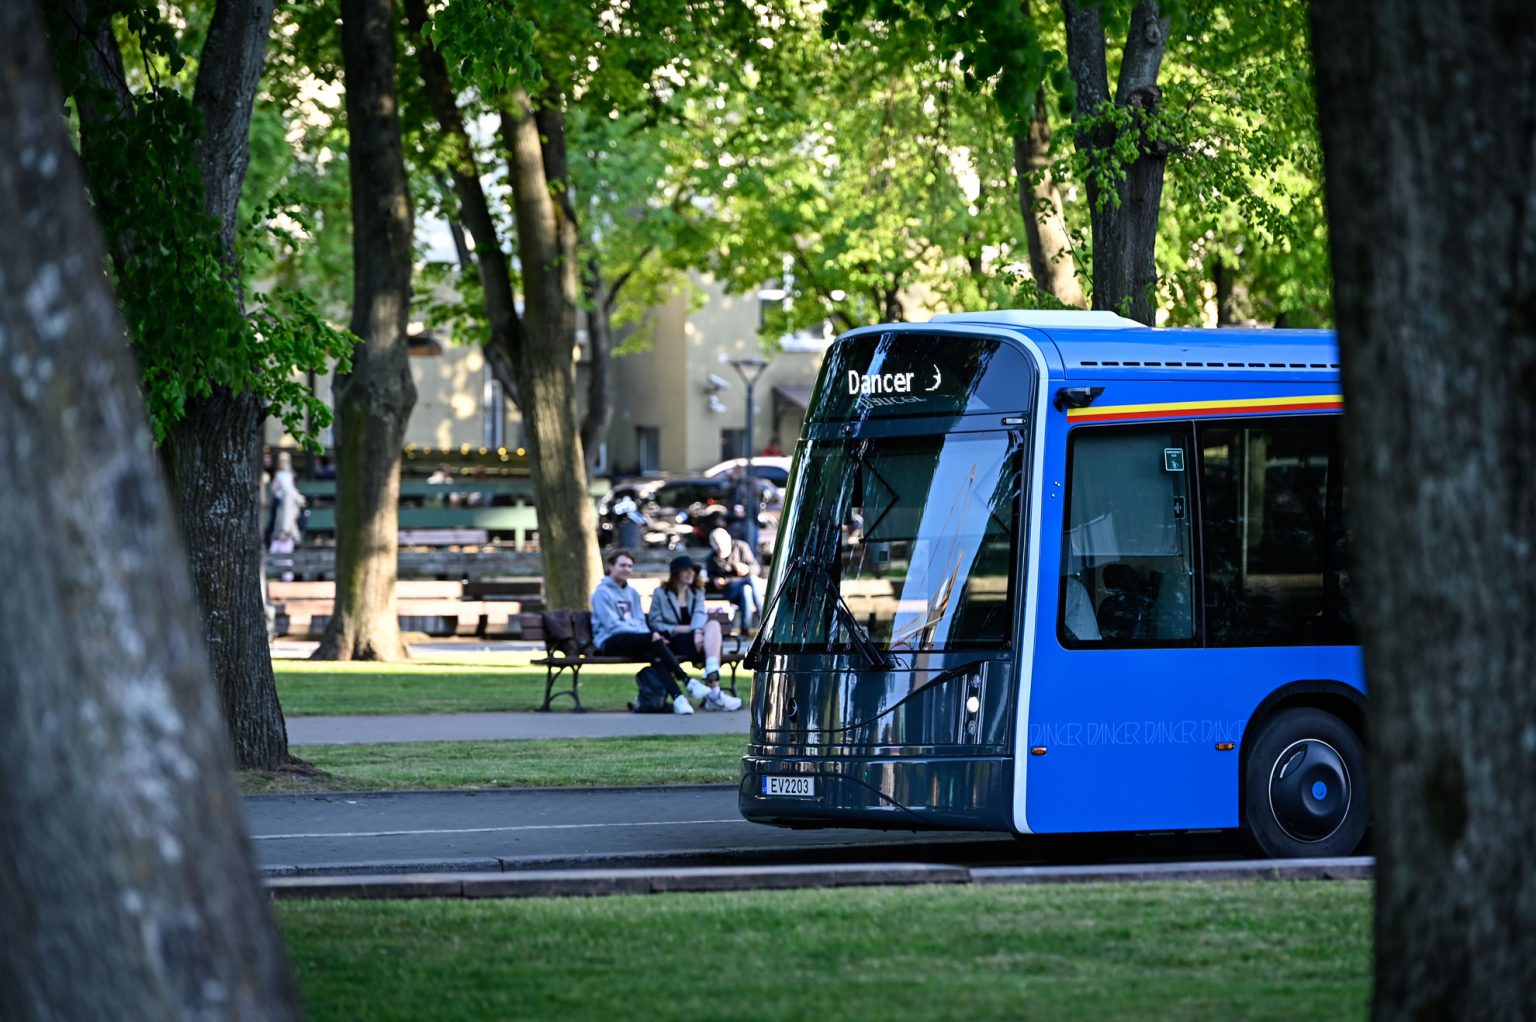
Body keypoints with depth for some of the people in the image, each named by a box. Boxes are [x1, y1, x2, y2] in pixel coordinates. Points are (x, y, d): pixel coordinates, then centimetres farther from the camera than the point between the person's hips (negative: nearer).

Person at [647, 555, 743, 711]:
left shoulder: (697, 593, 22)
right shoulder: (661, 594, 8)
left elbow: (700, 615, 0)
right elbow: (655, 624, -3)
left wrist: (698, 632, -23)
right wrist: (684, 629, -13)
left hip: (693, 639, 5)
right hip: (673, 642, -5)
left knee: (713, 625, -28)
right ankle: (714, 690, -43)